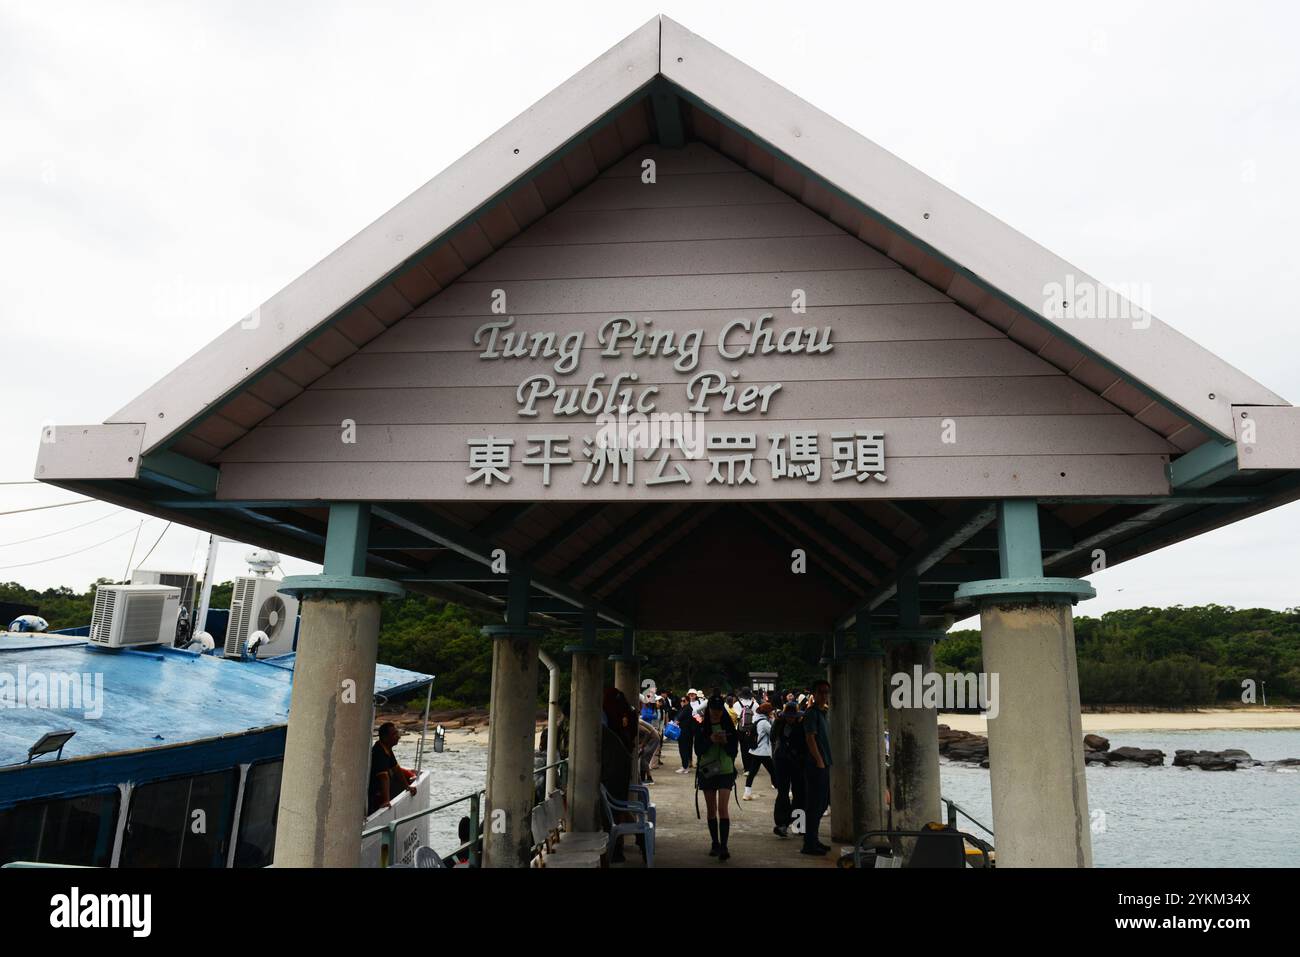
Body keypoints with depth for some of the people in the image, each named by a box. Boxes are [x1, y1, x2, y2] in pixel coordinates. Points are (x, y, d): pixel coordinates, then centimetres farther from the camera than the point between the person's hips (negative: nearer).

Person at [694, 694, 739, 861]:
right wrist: (710, 740, -18)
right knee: (711, 810, 9)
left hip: (725, 771, -2)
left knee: (723, 807, -13)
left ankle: (724, 846, -15)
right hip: (707, 771, 2)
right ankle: (715, 844, 20)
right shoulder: (702, 728, 3)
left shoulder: (729, 727, 1)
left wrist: (725, 742, -18)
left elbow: (734, 750, 0)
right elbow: (698, 750, -3)